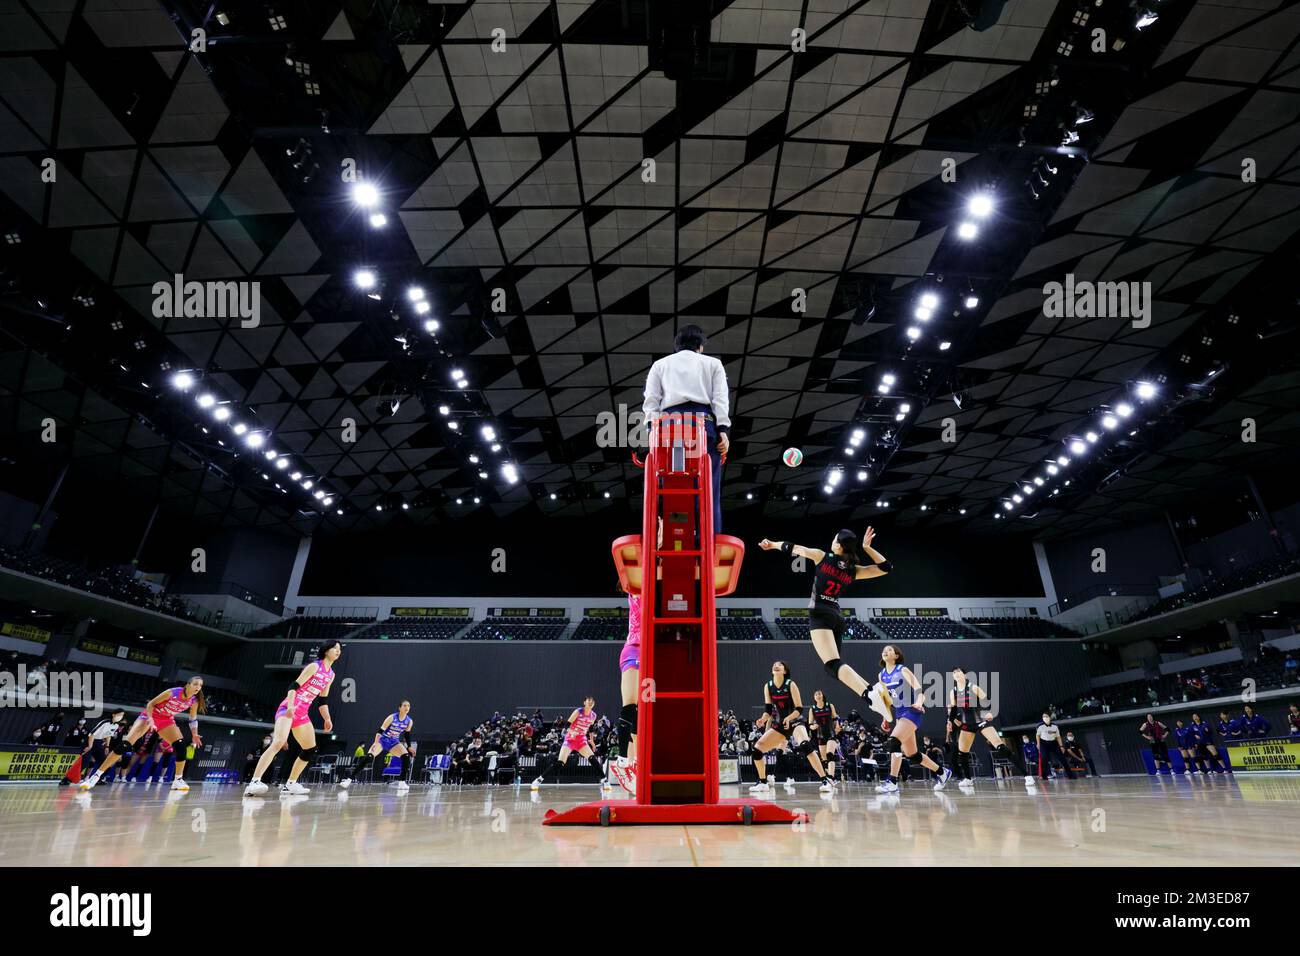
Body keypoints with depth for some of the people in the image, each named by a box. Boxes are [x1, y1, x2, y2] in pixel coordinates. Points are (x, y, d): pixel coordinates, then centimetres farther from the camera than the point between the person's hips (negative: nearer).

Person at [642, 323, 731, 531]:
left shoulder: (660, 364, 27)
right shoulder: (713, 363, 25)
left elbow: (651, 400, 11)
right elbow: (721, 399, 9)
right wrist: (723, 431, -1)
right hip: (704, 422, -1)